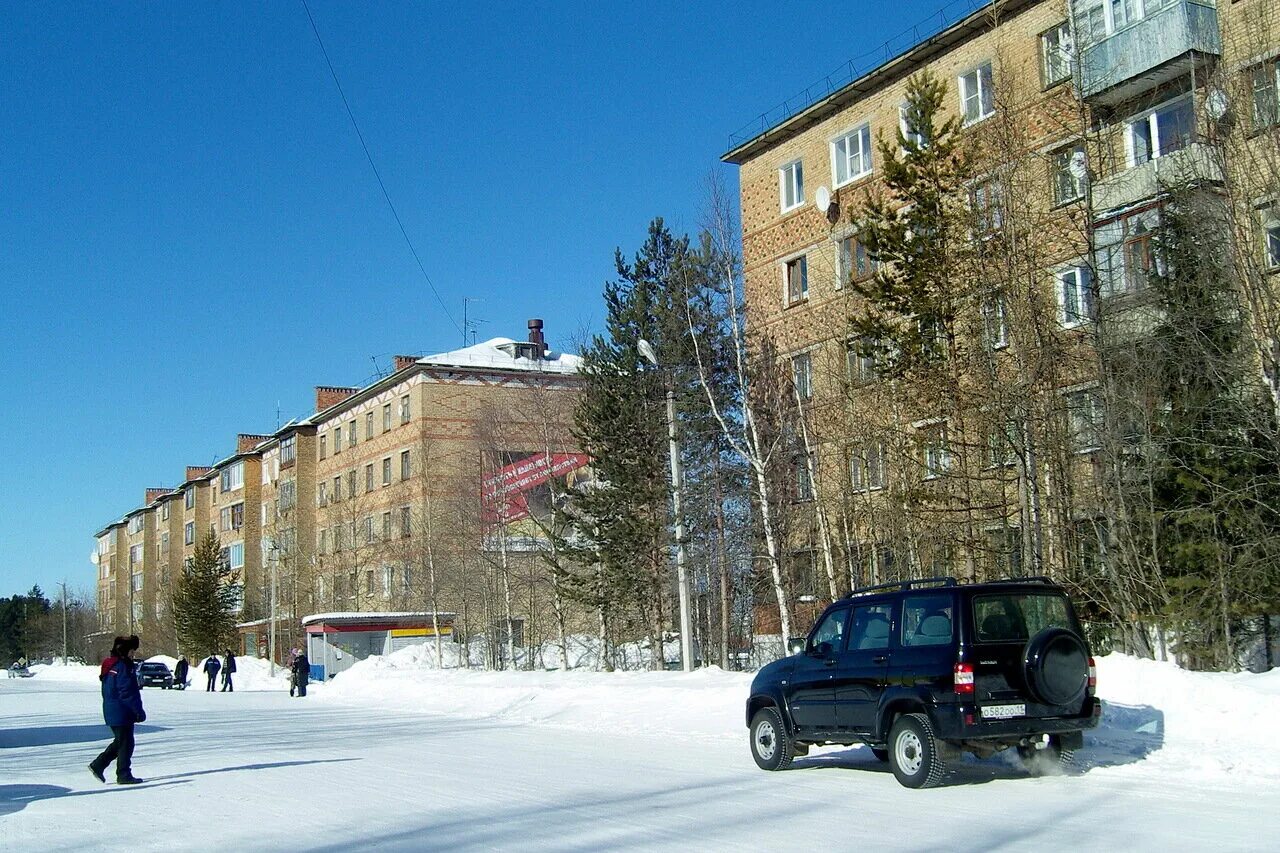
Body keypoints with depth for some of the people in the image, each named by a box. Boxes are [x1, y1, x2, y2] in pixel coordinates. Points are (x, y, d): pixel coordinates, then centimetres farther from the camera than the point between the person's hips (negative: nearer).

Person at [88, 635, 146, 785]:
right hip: (122, 712, -10)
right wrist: (139, 711, -16)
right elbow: (127, 692, -21)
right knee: (125, 743, 0)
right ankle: (124, 775, 6)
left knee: (120, 741, 19)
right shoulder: (122, 667, -18)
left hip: (111, 711, 10)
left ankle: (98, 765, 17)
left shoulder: (111, 666, 13)